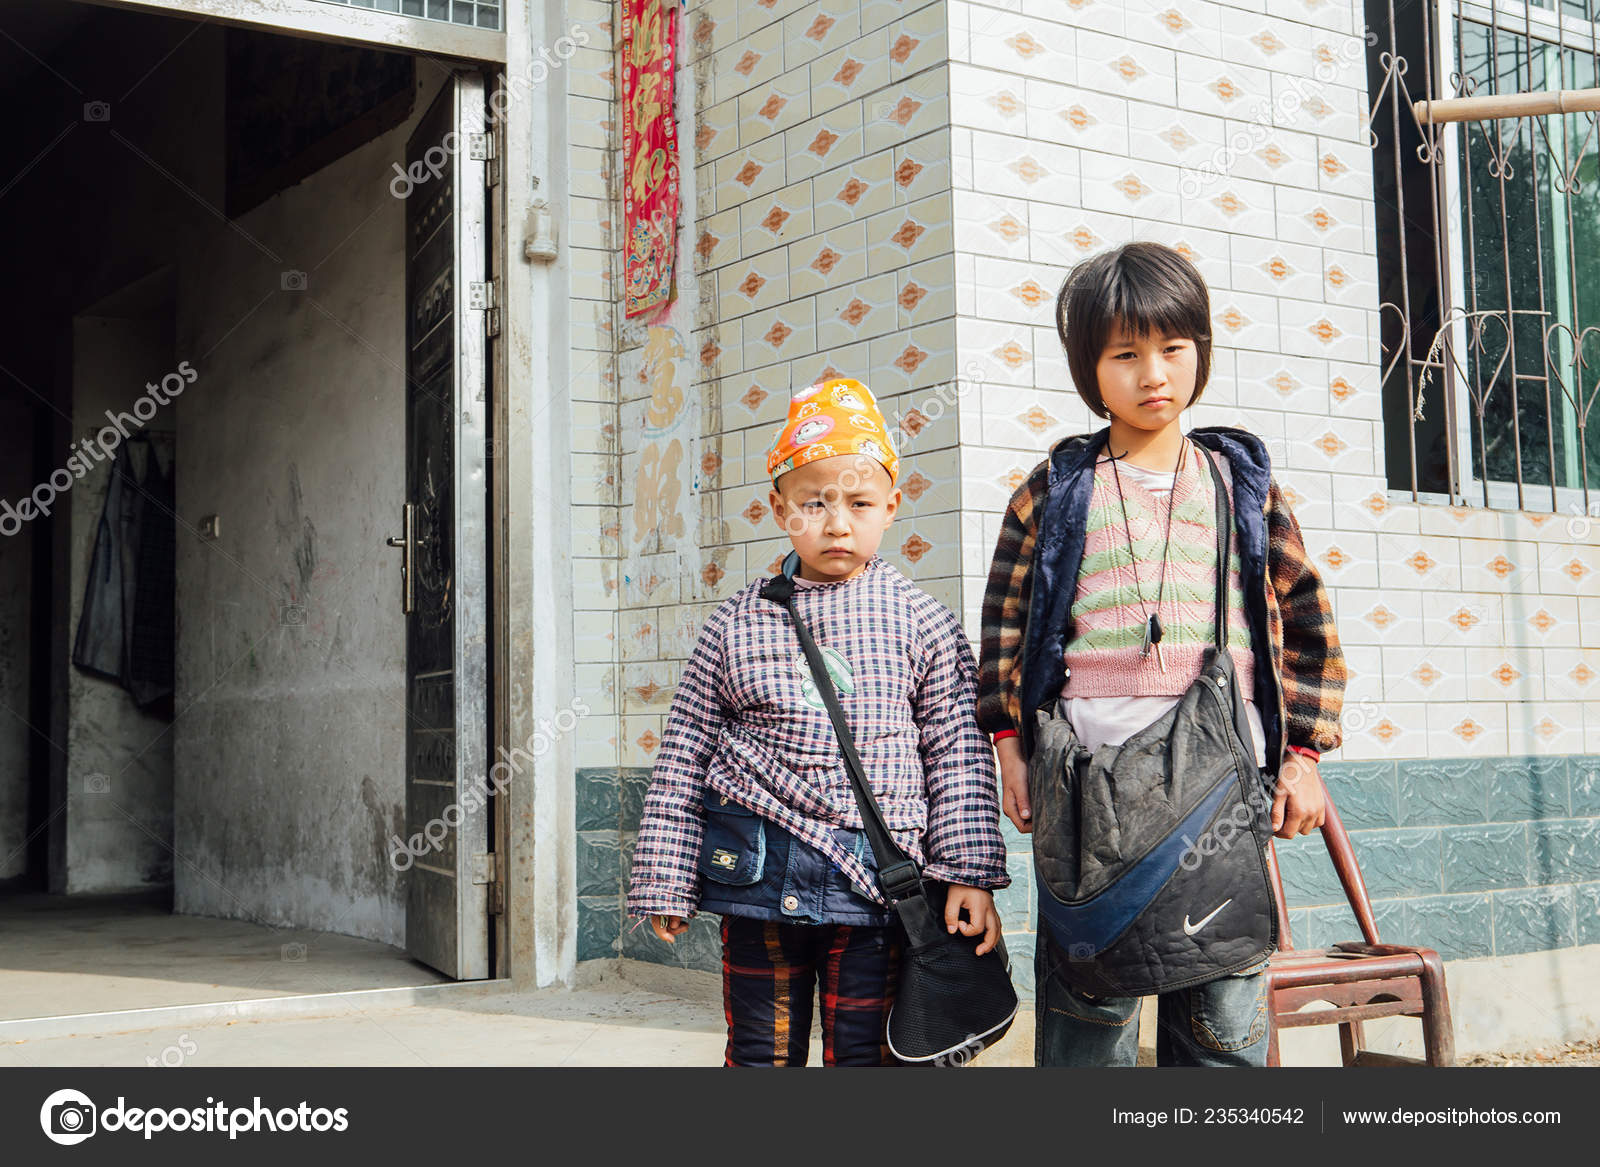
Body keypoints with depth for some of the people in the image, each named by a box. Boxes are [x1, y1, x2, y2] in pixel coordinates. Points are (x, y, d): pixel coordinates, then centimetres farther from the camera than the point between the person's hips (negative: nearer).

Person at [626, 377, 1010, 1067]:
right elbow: (684, 758, 5)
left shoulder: (924, 624, 1)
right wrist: (666, 879, 3)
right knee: (762, 1052, 11)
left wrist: (968, 874, -3)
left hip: (874, 880, 0)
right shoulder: (737, 623, 2)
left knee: (865, 1055, 7)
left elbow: (959, 757, 3)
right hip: (757, 876, 1)